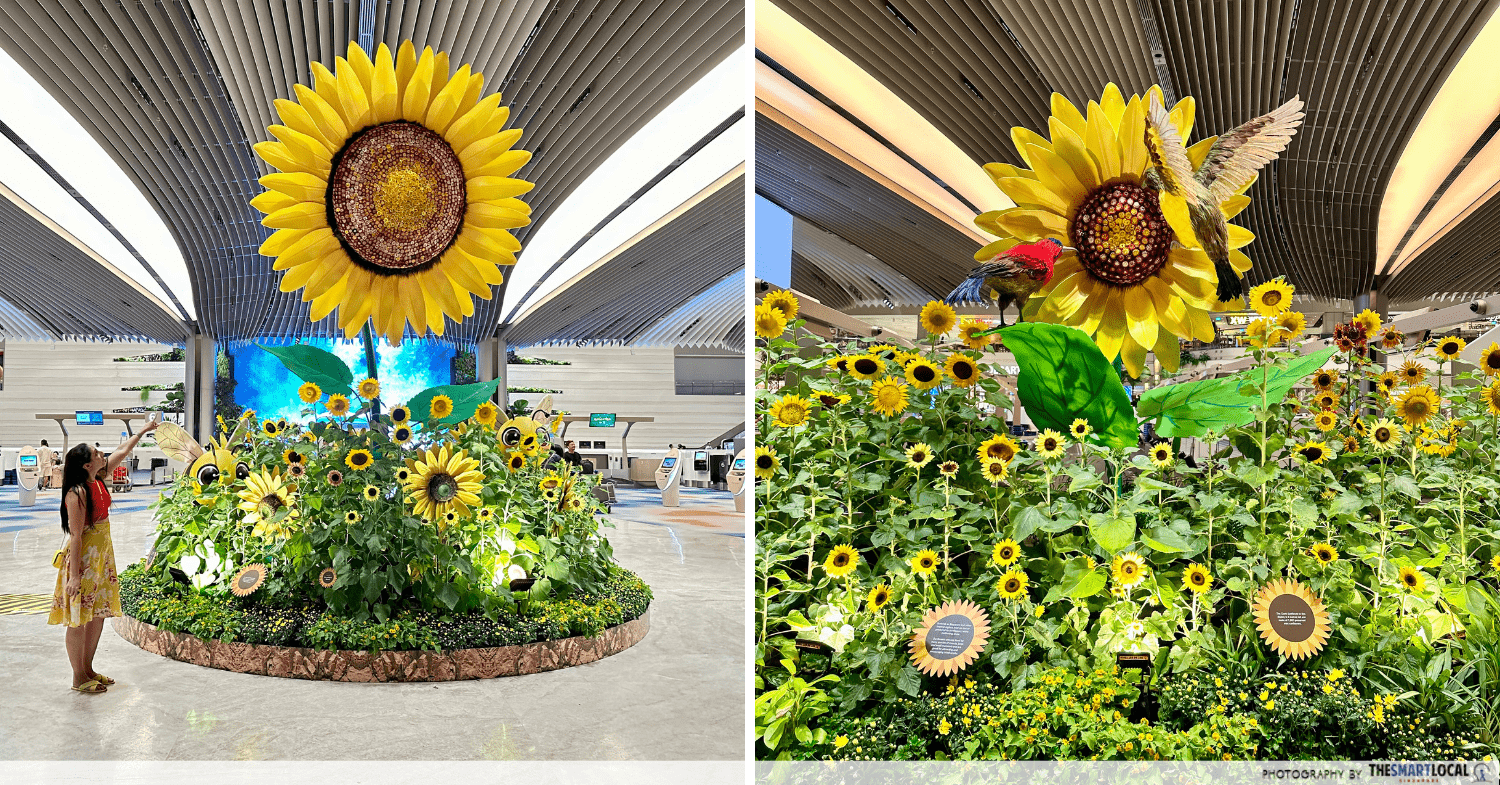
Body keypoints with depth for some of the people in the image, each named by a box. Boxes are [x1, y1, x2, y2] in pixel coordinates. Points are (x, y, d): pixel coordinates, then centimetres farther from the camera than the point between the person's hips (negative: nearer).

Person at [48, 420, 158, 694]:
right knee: (79, 619, 3)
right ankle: (79, 678, 14)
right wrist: (74, 575, -21)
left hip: (102, 556, 9)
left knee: (97, 615, 16)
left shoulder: (97, 481, 2)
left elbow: (122, 452, 18)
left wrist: (143, 431, 26)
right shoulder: (77, 494, -22)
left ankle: (88, 670, 28)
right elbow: (75, 536, -22)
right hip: (83, 559, -9)